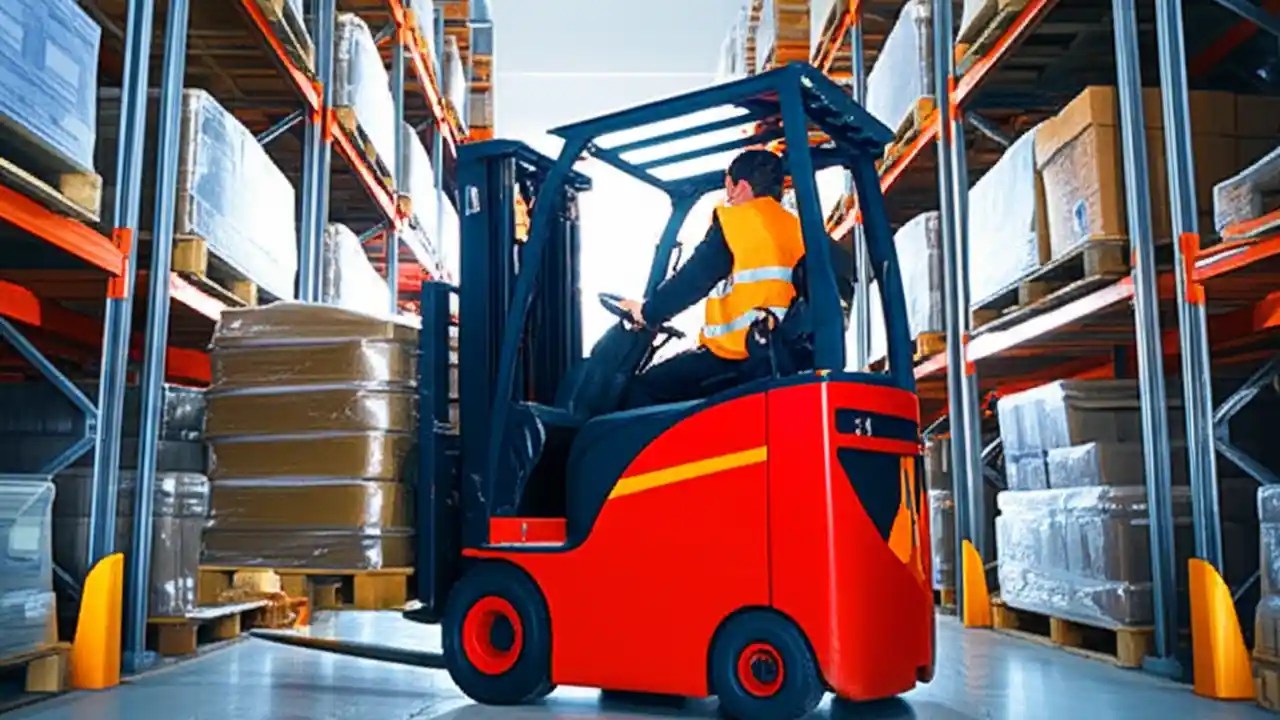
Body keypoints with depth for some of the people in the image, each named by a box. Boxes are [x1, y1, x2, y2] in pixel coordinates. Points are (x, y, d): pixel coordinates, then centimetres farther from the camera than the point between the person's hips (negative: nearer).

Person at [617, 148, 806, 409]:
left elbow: (693, 280, -5)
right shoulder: (796, 229, 16)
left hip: (740, 356, -8)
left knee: (643, 390, 1)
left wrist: (648, 312, 8)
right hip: (785, 356, 8)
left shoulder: (734, 221, -3)